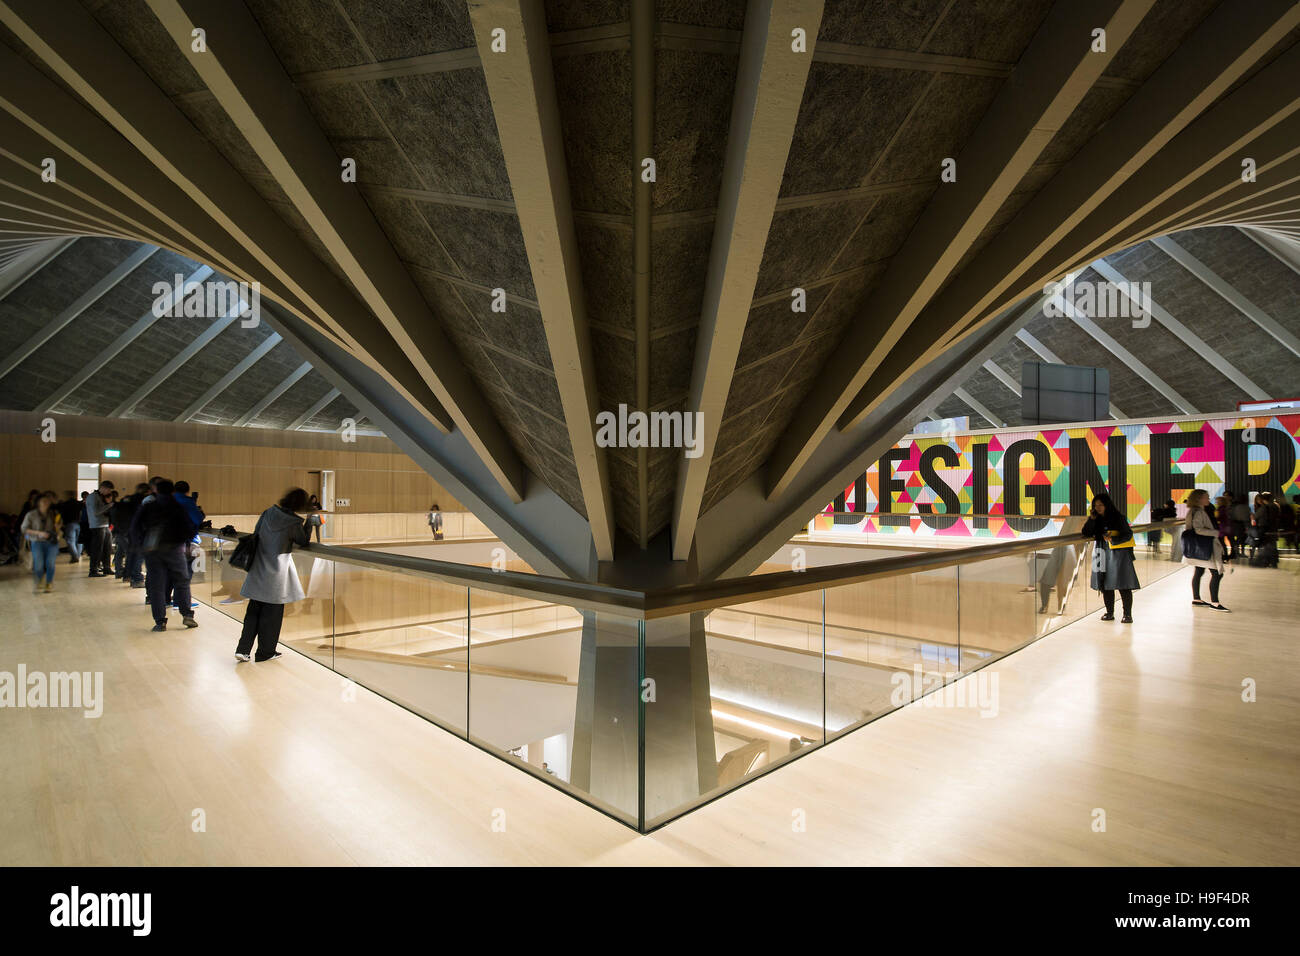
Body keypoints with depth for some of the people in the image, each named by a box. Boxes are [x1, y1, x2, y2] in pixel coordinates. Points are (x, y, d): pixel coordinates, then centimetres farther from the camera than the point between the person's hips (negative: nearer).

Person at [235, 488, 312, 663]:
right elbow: (304, 541, 1)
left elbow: (256, 533, 12)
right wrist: (309, 521, 7)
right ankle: (265, 652, 17)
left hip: (258, 569, 6)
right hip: (276, 572, -5)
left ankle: (243, 649, 14)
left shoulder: (268, 512, 0)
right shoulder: (294, 523, -15)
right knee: (272, 612, 7)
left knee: (254, 610, 16)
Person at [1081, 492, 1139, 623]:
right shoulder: (1097, 519, 9)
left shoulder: (1118, 517, -6)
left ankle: (1127, 614, -1)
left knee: (1123, 584, -7)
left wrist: (1113, 539, -23)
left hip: (1119, 553, -5)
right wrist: (1091, 519, -5)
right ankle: (1110, 613, 16)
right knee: (1105, 584, 6)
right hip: (1104, 553, 5)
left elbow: (1128, 534, -7)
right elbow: (1086, 534, 5)